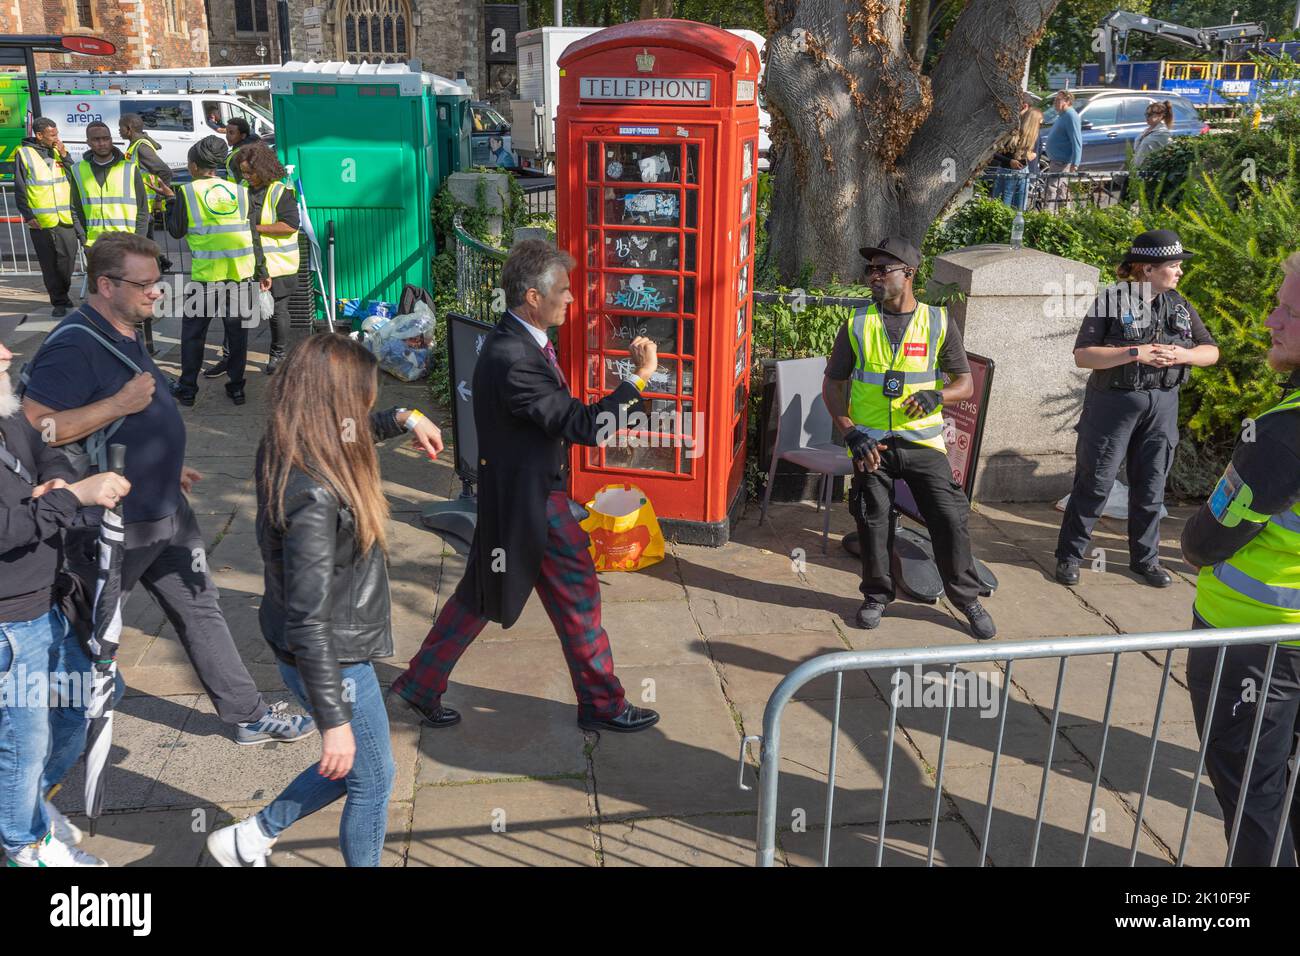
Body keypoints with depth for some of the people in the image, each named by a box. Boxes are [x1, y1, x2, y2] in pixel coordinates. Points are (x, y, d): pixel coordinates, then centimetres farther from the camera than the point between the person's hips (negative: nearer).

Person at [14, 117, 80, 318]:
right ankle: (58, 301, 9)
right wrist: (28, 216, -6)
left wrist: (64, 156, -8)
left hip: (66, 218, 3)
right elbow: (19, 189, 0)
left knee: (68, 258, 3)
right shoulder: (24, 153, -1)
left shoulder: (58, 151, 10)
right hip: (41, 220, -3)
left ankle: (62, 292, 25)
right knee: (49, 263, 1)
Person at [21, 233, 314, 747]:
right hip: (113, 527, -9)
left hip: (165, 511, 9)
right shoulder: (74, 346, -22)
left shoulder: (124, 336, 9)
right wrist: (120, 403, -28)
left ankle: (249, 715, 25)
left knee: (200, 608, 14)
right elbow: (33, 428, -30)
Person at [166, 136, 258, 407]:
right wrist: (260, 268, 14)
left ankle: (188, 389, 16)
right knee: (237, 330, 12)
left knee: (193, 331, 11)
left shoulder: (186, 192, -5)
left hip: (206, 274, -2)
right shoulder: (239, 191, 3)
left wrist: (170, 203, 16)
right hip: (241, 272, 2)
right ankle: (236, 386, 16)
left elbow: (177, 231, 2)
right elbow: (254, 233, 6)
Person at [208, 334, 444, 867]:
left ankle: (250, 839, 39)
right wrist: (334, 720, -24)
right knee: (373, 782, 13)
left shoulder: (287, 454, -5)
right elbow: (308, 623, -30)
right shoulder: (314, 497, -32)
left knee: (353, 767, 27)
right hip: (333, 664, -9)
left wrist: (404, 418, 17)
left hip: (338, 651, 9)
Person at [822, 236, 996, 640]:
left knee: (950, 519, -3)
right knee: (873, 521, 6)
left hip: (922, 440, 0)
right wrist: (851, 434, -9)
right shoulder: (857, 324, 2)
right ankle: (877, 595, 27)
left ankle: (968, 599, 16)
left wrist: (937, 396, -19)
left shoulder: (938, 322, 1)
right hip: (871, 442, 1)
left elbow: (965, 382, 4)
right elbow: (832, 384, 4)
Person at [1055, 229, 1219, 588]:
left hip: (1162, 404, 5)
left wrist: (1182, 354, -11)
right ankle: (1069, 555, 13)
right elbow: (1082, 355, -15)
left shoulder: (1180, 306, 7)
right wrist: (1136, 353, -23)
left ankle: (1145, 558, 25)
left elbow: (1211, 351, 10)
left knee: (1151, 485, 11)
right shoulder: (1112, 300, -9)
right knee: (1095, 481, 1)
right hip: (1114, 401, -5)